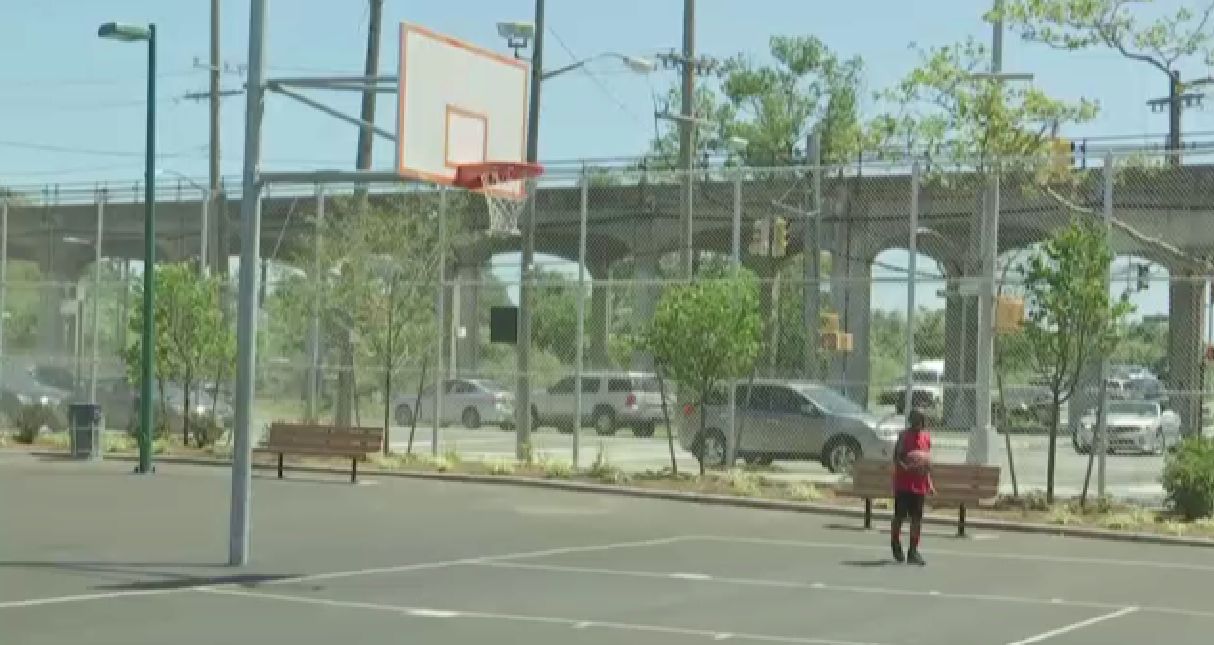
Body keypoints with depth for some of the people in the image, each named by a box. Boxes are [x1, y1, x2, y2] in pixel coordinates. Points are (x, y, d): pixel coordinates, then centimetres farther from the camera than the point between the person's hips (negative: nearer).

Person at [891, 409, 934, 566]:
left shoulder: (926, 436, 10)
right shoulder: (904, 436, -8)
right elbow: (896, 458, -12)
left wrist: (929, 483, 17)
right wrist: (907, 467, -32)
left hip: (919, 484, 5)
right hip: (903, 483, -5)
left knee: (917, 518, 3)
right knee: (900, 516, 1)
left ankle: (913, 551, 8)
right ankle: (895, 544, 26)